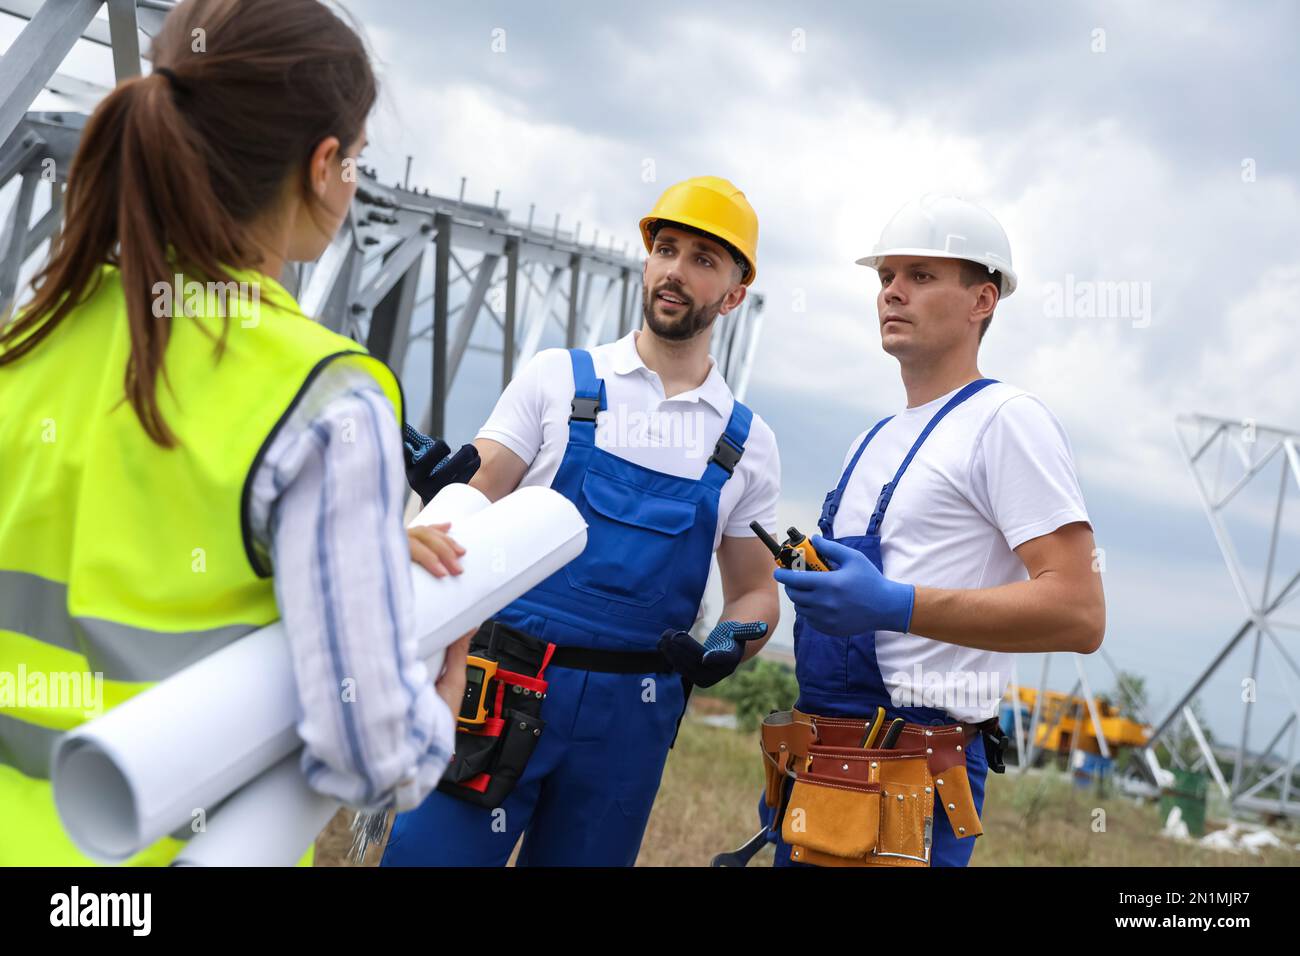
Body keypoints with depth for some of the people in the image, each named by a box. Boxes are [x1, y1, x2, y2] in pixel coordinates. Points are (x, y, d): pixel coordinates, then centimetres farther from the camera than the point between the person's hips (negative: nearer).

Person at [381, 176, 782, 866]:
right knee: (429, 850, -6)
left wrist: (730, 643, -7)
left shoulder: (747, 441, 9)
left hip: (630, 713, 2)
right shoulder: (558, 378, 5)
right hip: (503, 690, -2)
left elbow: (755, 592, 15)